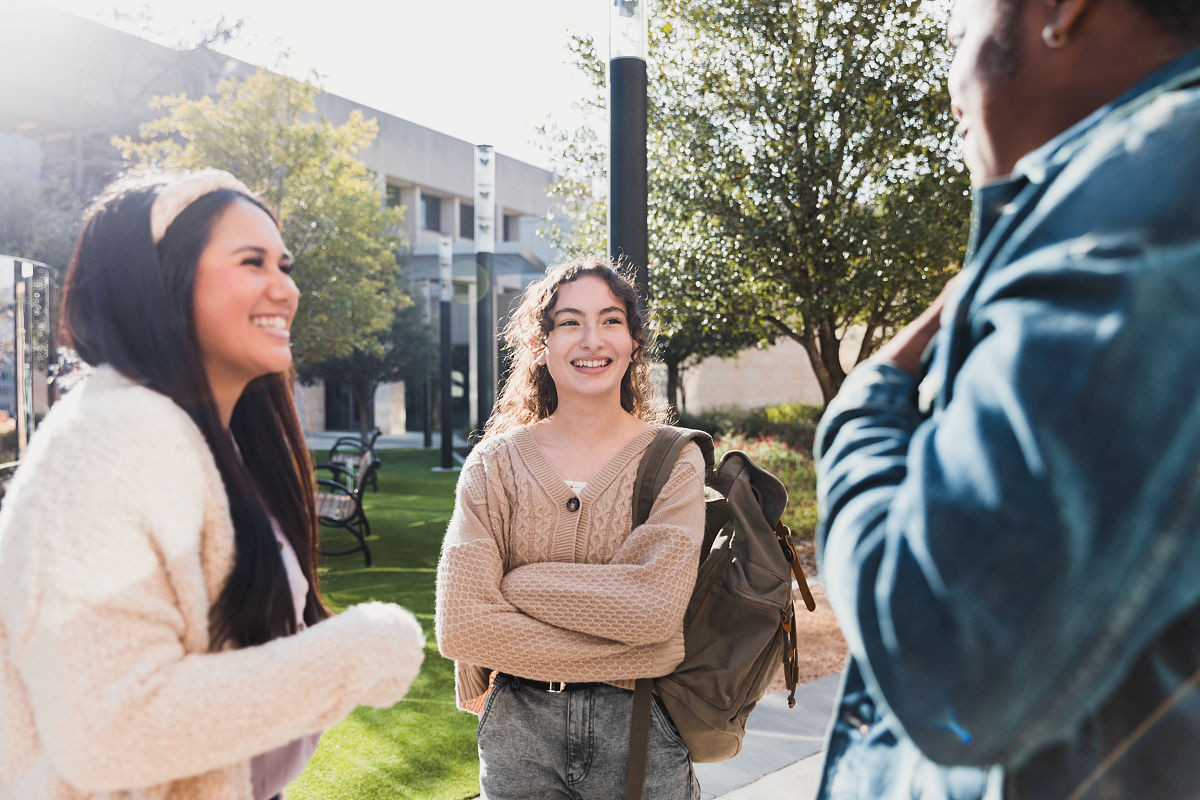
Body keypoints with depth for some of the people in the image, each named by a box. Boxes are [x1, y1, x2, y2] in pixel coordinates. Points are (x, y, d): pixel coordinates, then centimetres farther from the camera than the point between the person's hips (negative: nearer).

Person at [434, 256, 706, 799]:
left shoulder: (673, 460, -4)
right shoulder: (497, 463, -4)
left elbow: (655, 604, -18)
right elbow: (460, 626, -14)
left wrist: (519, 585, -15)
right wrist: (610, 654, -16)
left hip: (640, 732, 0)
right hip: (519, 729, 1)